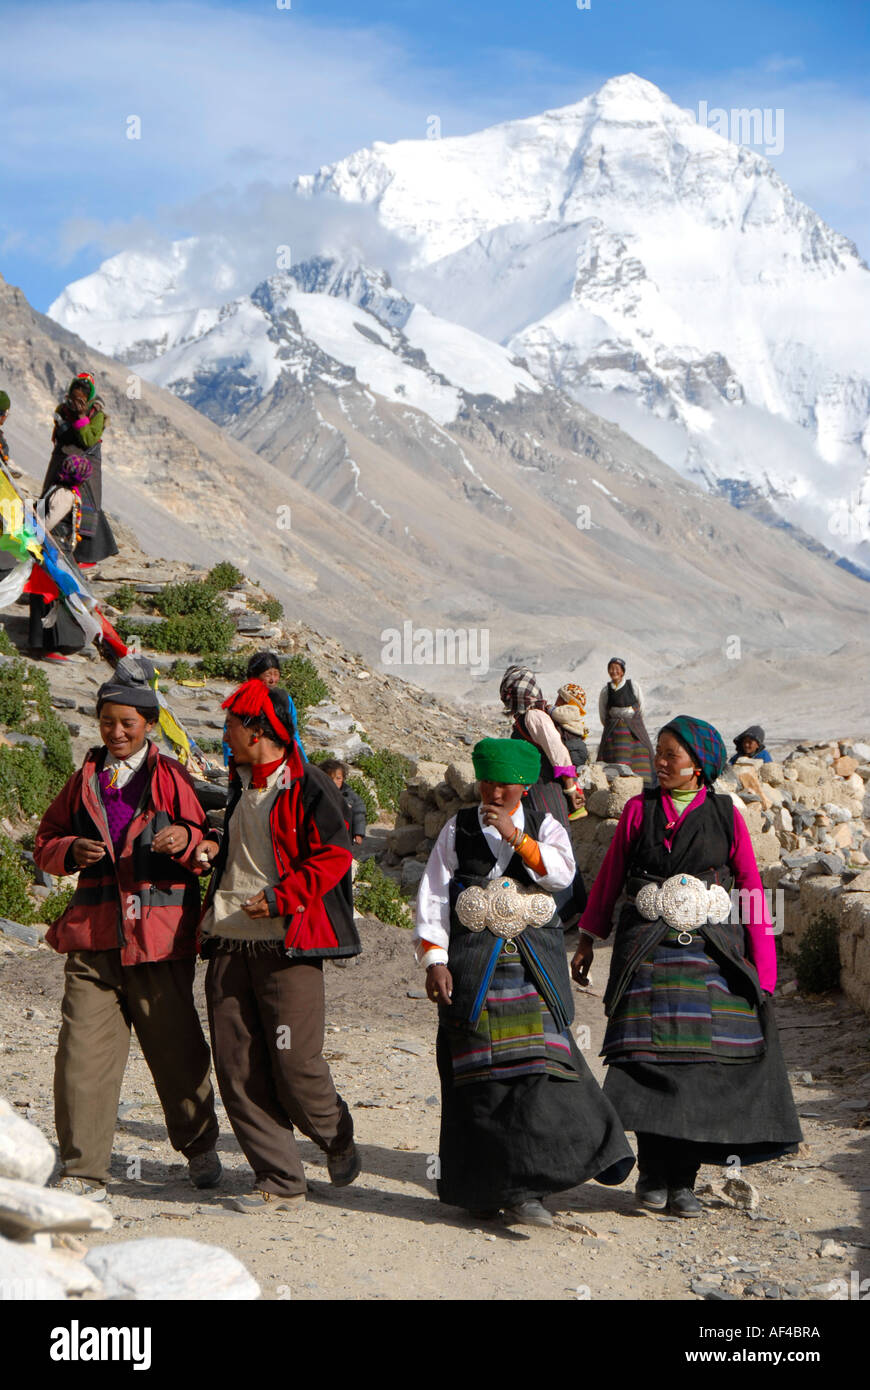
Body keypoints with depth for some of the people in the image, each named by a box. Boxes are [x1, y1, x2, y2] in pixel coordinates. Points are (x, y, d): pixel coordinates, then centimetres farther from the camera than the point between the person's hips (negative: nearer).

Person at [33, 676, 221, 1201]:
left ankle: (200, 1148, 29)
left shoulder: (171, 779, 6)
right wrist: (71, 851, -2)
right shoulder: (85, 781, 16)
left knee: (176, 1047, 6)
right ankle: (85, 1173, 1)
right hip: (94, 937, 3)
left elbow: (210, 850, 4)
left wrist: (187, 838, -18)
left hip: (159, 937, -2)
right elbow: (45, 844, 20)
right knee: (84, 1053, -6)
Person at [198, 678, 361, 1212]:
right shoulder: (241, 784, 18)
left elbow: (334, 856, -12)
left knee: (295, 1065, -8)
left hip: (287, 944, -7)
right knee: (237, 1068, 1)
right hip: (230, 942, 8)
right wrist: (215, 852, 13)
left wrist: (279, 897, -17)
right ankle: (281, 1183, 8)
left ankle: (339, 1143, 22)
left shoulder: (307, 785, -7)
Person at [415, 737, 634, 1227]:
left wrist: (515, 836, -16)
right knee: (481, 1072, -1)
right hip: (474, 963, 0)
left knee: (537, 1063, -11)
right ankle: (485, 1186, 8)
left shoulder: (544, 825, 10)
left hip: (534, 964, 0)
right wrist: (434, 960, -5)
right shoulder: (458, 829, 9)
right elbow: (433, 896, 5)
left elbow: (563, 872, -9)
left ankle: (523, 1186, -9)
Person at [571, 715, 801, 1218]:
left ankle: (683, 1179, 6)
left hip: (712, 950, 0)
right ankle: (653, 1175, 4)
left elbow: (752, 887, 4)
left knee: (703, 1060, -4)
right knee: (651, 1058, -8)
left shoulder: (726, 815, 4)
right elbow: (609, 877, 13)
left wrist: (763, 964, 1)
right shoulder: (640, 810, 7)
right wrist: (588, 941, 15)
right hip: (648, 947, 0)